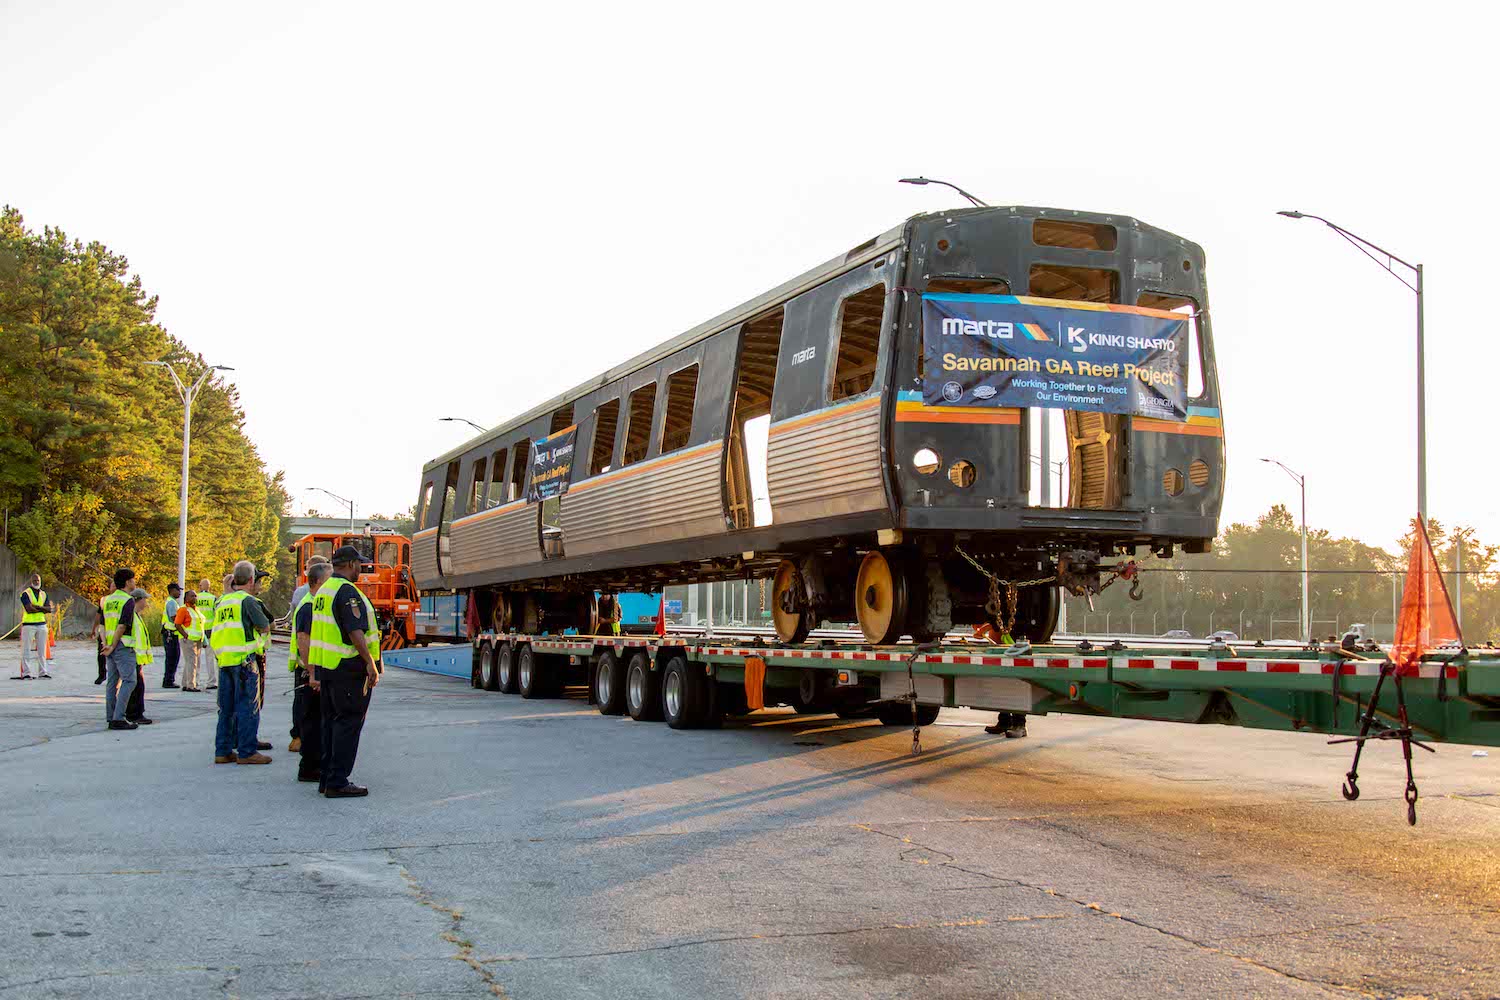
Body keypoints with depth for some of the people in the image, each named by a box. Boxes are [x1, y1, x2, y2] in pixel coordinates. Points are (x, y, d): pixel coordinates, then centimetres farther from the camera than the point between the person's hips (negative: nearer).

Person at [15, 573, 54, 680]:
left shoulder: (43, 594, 14)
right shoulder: (25, 594, -4)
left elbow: (49, 609, 2)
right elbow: (29, 609, -16)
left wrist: (37, 606, -12)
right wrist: (42, 609, -6)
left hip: (42, 624, 5)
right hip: (29, 624, -5)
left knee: (42, 650, 8)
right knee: (26, 650, -4)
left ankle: (42, 672, 13)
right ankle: (26, 673, -2)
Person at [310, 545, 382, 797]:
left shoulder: (323, 591, 16)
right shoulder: (347, 591, -15)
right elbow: (355, 630, -23)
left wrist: (316, 671, 24)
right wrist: (370, 662, -24)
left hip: (324, 665, 10)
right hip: (347, 667, -10)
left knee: (331, 722, 14)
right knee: (348, 723, -6)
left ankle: (327, 779, 18)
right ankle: (338, 783, -6)